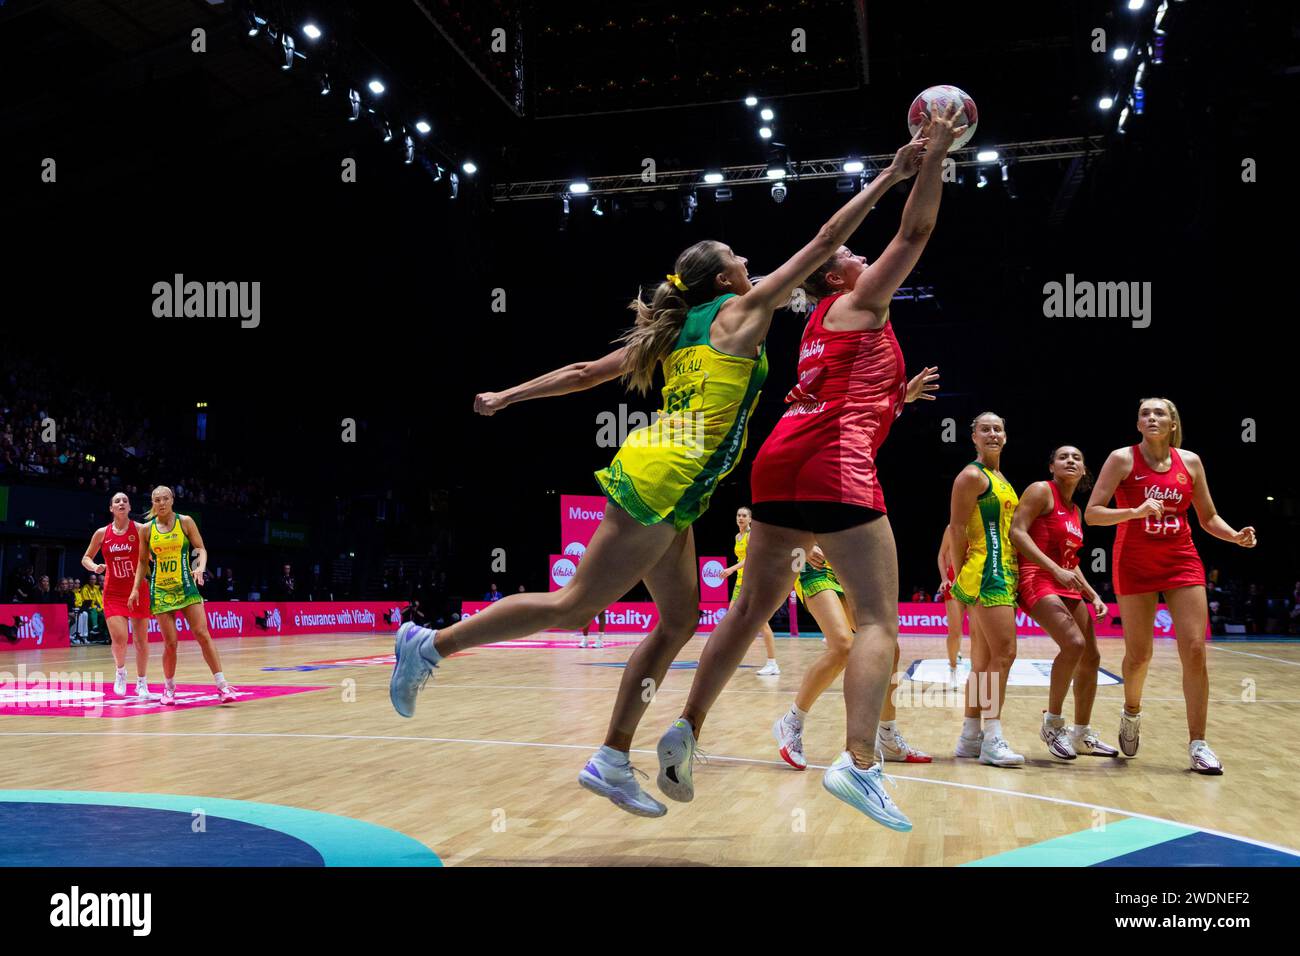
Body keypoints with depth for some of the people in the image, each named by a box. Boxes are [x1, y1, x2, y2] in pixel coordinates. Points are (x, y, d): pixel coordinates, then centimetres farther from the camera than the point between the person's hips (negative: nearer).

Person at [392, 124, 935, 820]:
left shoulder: (675, 330, 20)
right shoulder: (742, 309, 1)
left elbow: (586, 371, 19)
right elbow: (827, 240, 3)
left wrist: (507, 396, 25)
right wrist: (886, 179, 10)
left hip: (662, 484, 9)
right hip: (662, 480, -9)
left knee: (679, 620, 10)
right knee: (575, 607, -7)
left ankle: (613, 761, 12)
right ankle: (431, 644, 0)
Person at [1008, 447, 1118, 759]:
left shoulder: (1075, 511, 19)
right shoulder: (1041, 491, -5)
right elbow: (1017, 532, -17)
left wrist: (1093, 595, 14)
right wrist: (1056, 570, -23)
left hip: (1067, 586, 9)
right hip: (1037, 580, -9)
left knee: (1091, 658, 10)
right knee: (1074, 644, -26)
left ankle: (1082, 735, 25)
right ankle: (1052, 722, -9)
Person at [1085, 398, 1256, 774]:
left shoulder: (1190, 461, 3)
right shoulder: (1122, 459, -7)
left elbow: (1208, 517, 11)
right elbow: (1091, 513, -13)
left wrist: (1236, 536, -7)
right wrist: (1135, 511, -28)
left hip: (1182, 562, 2)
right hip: (1135, 565, -2)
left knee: (1194, 650, -6)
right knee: (1138, 654, 3)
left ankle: (1197, 743, 3)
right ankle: (1132, 713, 34)